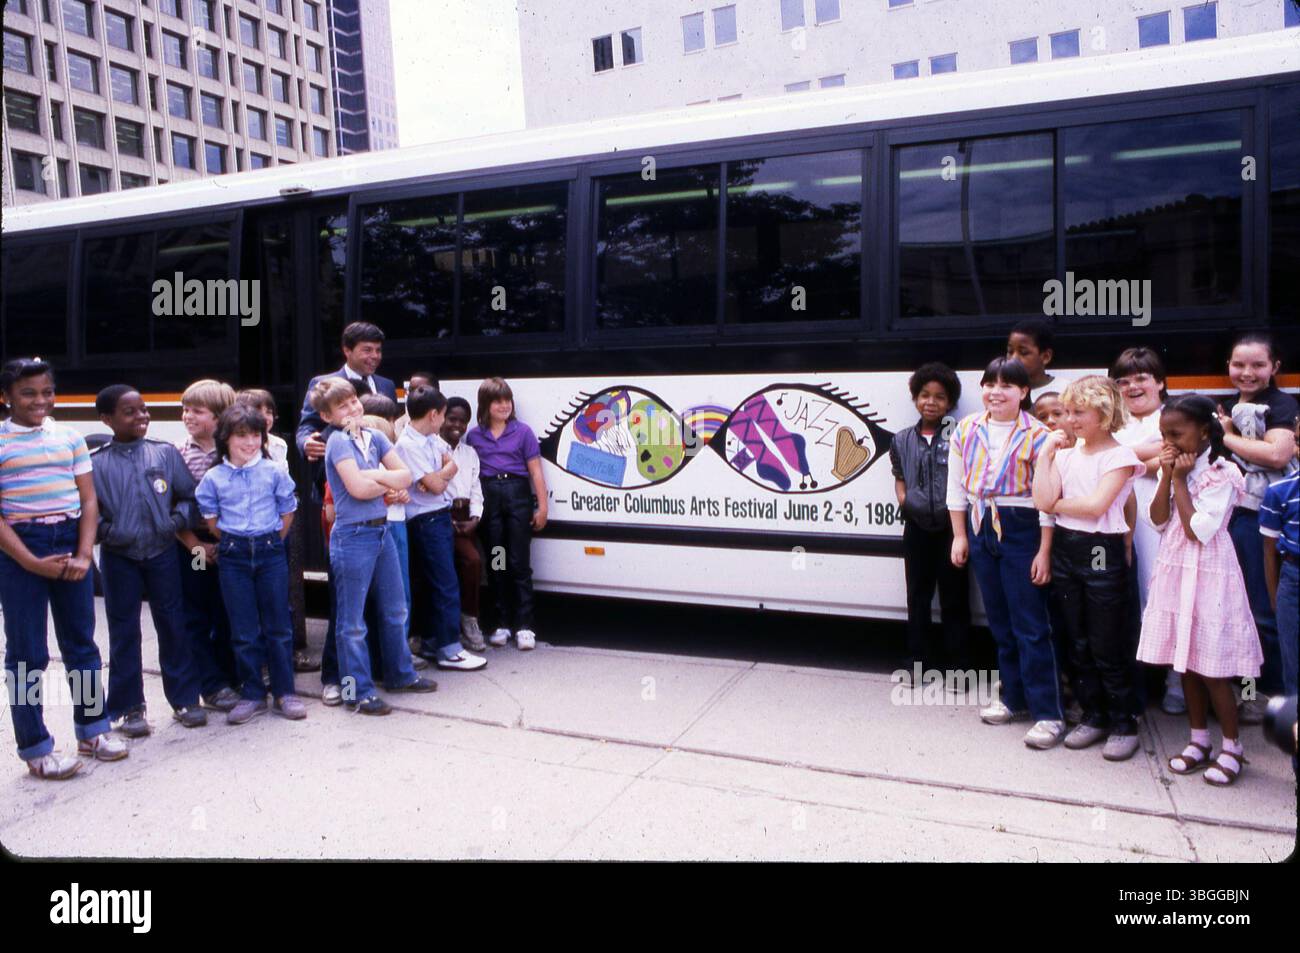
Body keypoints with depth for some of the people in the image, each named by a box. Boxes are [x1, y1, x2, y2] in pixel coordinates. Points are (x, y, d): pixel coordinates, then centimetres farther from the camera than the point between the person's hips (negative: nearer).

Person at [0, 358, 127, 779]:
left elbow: (88, 500, 7)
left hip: (70, 543, 4)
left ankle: (93, 729, 25)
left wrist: (84, 554, -5)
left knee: (81, 642, 12)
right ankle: (35, 748, 13)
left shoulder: (69, 437, 8)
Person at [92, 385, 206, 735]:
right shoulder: (96, 464, -4)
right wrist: (108, 531, -15)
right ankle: (130, 708, 19)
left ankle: (184, 699, 19)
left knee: (173, 626, 8)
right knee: (124, 633, 7)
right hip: (119, 558, -1)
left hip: (162, 552, 1)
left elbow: (189, 495, 4)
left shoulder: (165, 453, 0)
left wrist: (178, 521, -11)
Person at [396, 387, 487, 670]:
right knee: (447, 587, -5)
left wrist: (439, 475, -11)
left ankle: (431, 643, 25)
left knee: (439, 584, 14)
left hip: (442, 517, 9)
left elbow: (452, 466, 7)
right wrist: (445, 470, 2)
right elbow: (435, 485, -17)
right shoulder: (408, 445, -16)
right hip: (426, 521, -9)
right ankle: (449, 650, 3)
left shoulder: (433, 439, 10)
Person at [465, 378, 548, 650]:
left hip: (517, 495, -2)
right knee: (495, 564, 8)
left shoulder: (522, 431, 3)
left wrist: (542, 507, -3)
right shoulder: (474, 436, 9)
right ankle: (502, 624, 17)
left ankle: (524, 626, 3)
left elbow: (535, 472, 2)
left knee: (519, 563, -2)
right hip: (488, 497, 2)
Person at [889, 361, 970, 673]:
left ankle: (955, 665, 18)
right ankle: (919, 661, 25)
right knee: (917, 597, 13)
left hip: (951, 527, -3)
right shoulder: (902, 440, 7)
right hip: (917, 528, 4)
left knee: (954, 599, 6)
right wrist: (904, 499, -1)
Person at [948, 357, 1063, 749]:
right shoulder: (966, 430, 4)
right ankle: (1014, 698, 27)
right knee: (1000, 622, 14)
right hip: (981, 527, 5)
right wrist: (959, 536, 8)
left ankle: (1048, 713, 3)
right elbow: (956, 486, 9)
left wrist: (1044, 551, -11)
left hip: (1022, 529, -5)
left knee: (1031, 626, -4)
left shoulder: (1037, 436, -10)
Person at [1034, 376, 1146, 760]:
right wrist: (1046, 453, -6)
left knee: (1108, 646, 1)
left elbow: (1096, 505, -19)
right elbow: (1043, 500, -5)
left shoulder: (1119, 456, -8)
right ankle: (1093, 716, 27)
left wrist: (1057, 505, -6)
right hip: (1065, 550, 6)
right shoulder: (1066, 455, 8)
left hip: (1102, 552, -6)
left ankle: (1123, 724, 15)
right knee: (1078, 643, 14)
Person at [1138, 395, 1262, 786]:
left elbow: (1198, 530, -19)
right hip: (1175, 573, 6)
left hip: (1207, 576, -6)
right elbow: (1158, 521, 0)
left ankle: (1232, 748, 17)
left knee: (1211, 669, 1)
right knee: (1186, 664, 12)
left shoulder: (1222, 473, -13)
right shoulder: (1175, 468, 7)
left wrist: (1180, 480, -15)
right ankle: (1199, 740, 25)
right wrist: (1168, 477, -9)